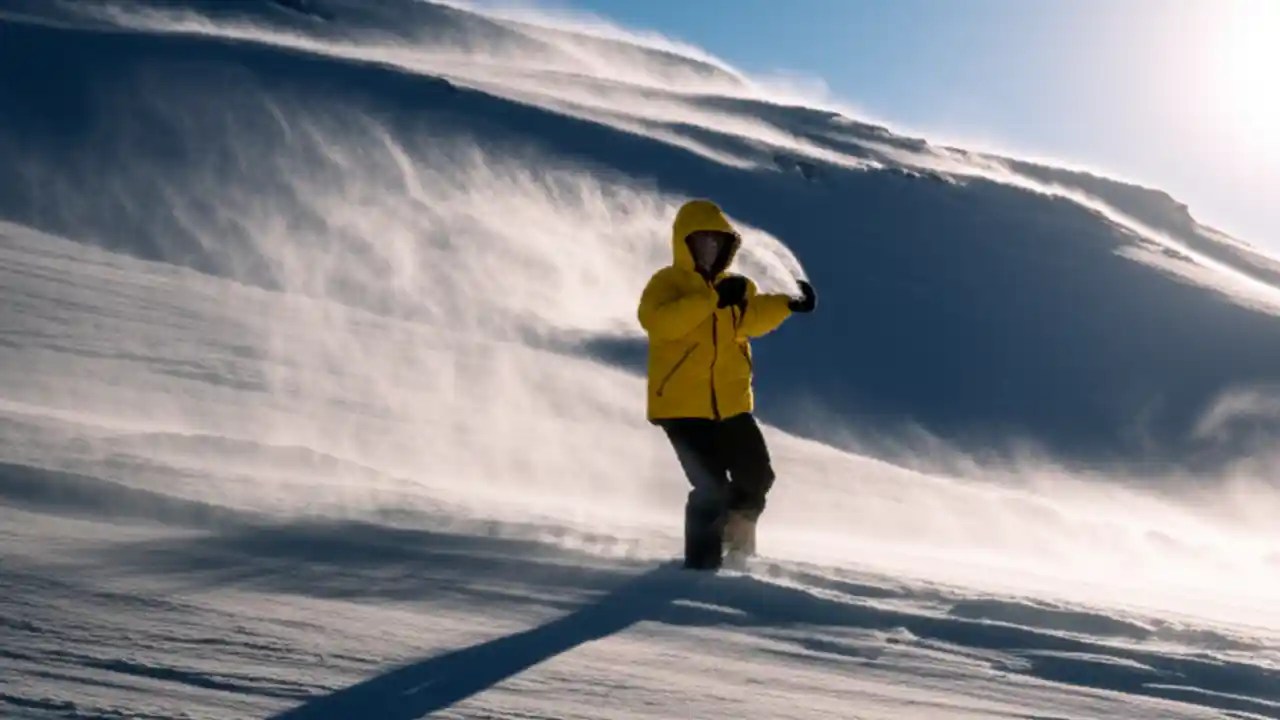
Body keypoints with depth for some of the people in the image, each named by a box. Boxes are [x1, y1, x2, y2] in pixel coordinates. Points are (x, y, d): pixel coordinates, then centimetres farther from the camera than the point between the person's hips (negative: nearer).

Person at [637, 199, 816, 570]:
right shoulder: (667, 283, -5)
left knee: (757, 477, 9)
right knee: (711, 488, -12)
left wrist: (788, 303, -22)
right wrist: (712, 299, -30)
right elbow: (658, 321, -25)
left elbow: (755, 319, -4)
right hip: (682, 406, -6)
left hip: (731, 404, 6)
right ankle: (702, 563, 3)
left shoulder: (736, 288, 14)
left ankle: (736, 527, 38)